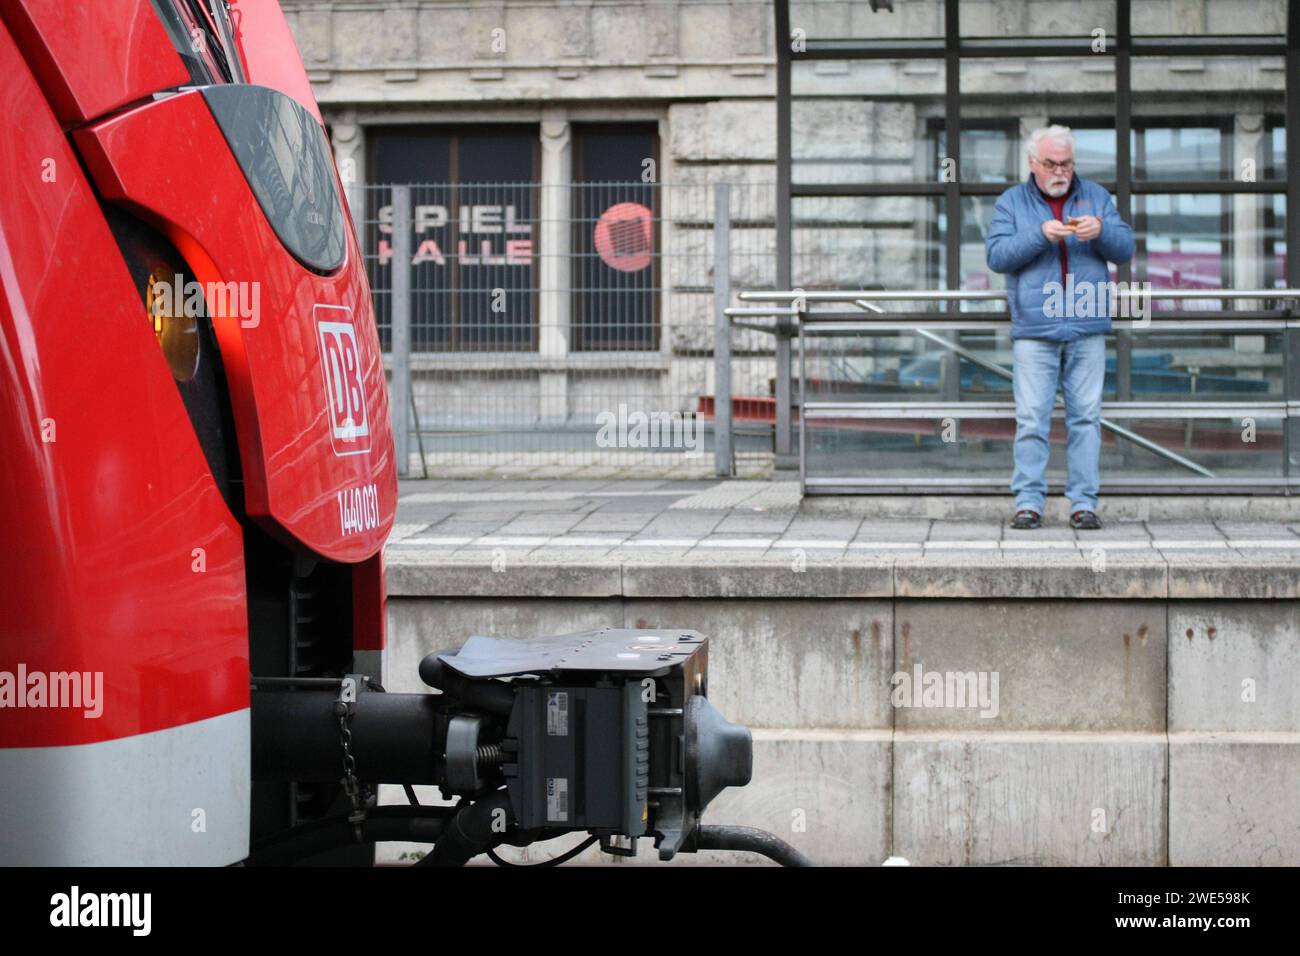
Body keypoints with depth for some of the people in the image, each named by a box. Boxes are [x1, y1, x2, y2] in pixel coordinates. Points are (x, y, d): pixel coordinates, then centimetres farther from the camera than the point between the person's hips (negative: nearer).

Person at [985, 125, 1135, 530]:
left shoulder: (1096, 197, 14)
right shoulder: (1012, 202, 9)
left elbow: (1126, 249, 7)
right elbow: (997, 255, -3)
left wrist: (1101, 230, -13)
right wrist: (1040, 235, -16)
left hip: (1087, 329, 1)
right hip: (1034, 330, -1)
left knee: (1086, 417, 0)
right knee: (1031, 419, -5)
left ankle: (1084, 503, 3)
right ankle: (1028, 502, -2)